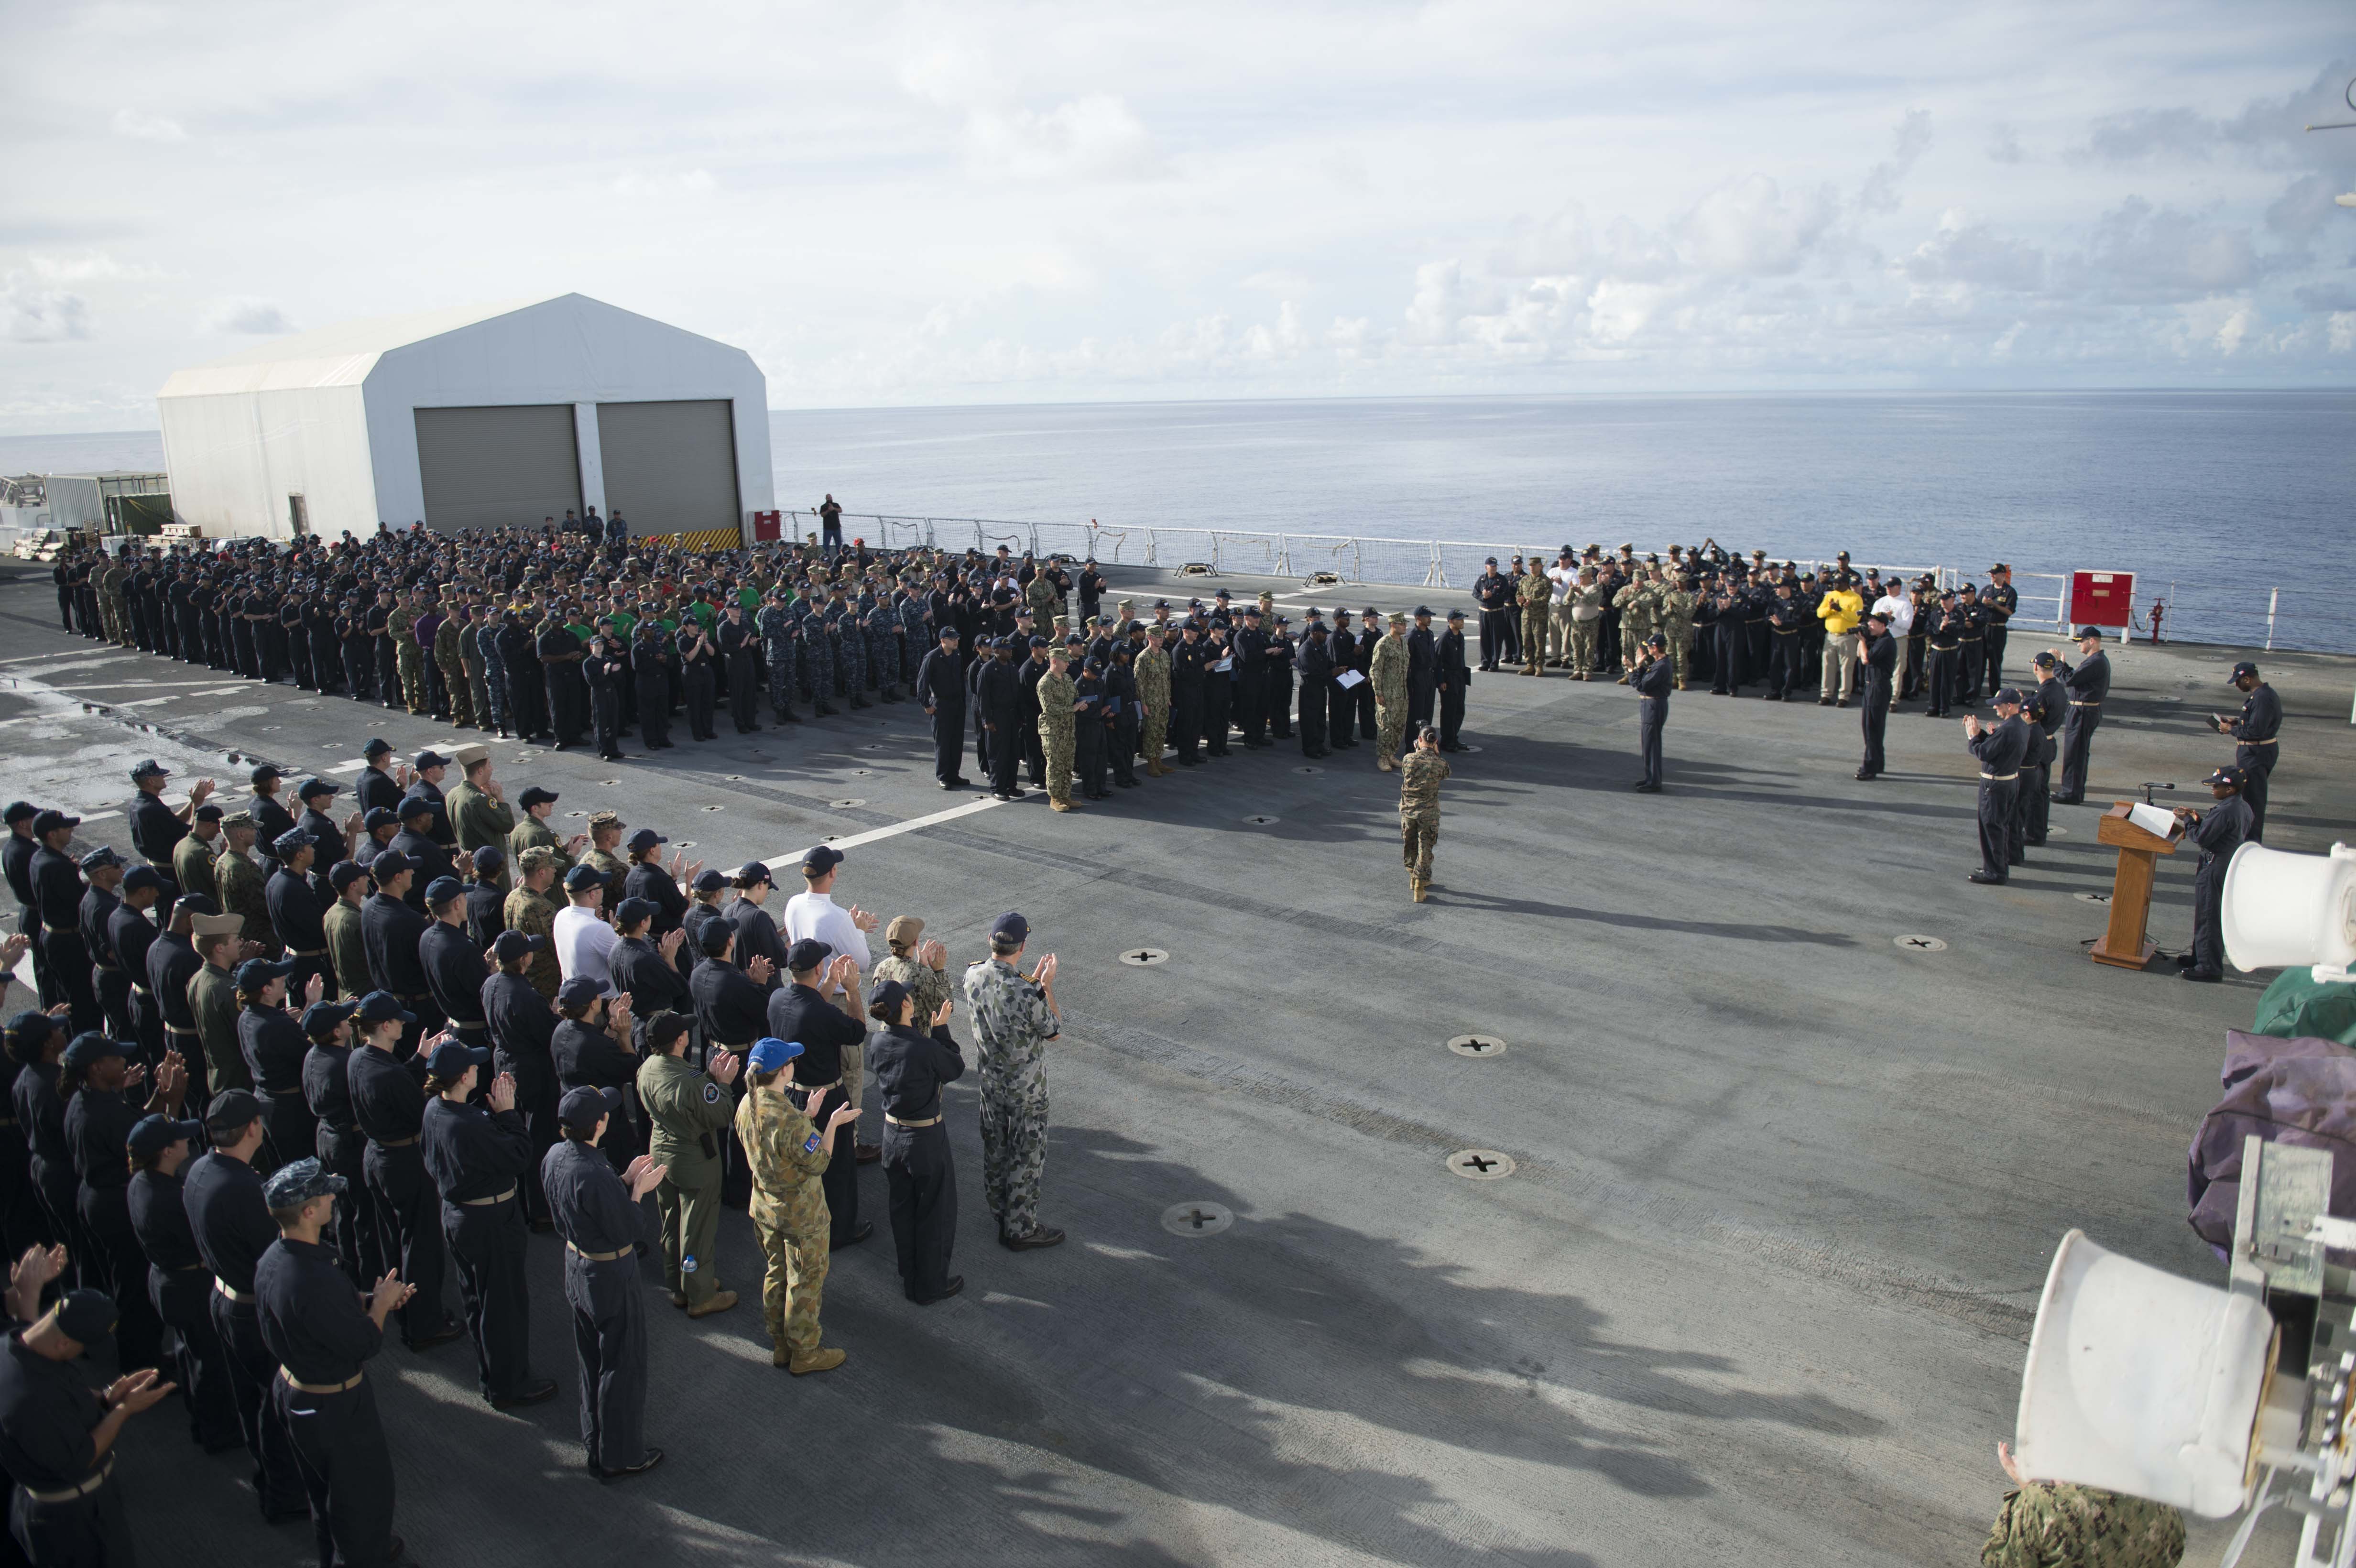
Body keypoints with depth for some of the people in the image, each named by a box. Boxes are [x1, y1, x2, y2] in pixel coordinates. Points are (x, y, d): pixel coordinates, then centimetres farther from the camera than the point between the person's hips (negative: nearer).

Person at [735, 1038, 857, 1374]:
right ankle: (804, 1353, 26)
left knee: (777, 1273, 23)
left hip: (764, 1207, 8)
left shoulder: (747, 1106, -7)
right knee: (805, 1281, 11)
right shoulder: (788, 1117, -33)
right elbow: (819, 1163, -23)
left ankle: (780, 1346, 38)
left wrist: (808, 1115, 9)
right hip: (800, 1212, -8)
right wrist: (833, 1123, -12)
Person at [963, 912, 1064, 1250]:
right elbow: (1054, 1032, -14)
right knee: (1028, 1155, 10)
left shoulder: (973, 976, -13)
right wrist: (1047, 985, -7)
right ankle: (1020, 1229, 21)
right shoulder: (1027, 994, -33)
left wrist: (1034, 980, 10)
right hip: (1025, 1088, -6)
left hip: (990, 1080, 6)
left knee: (996, 1145, 24)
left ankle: (998, 1207, 43)